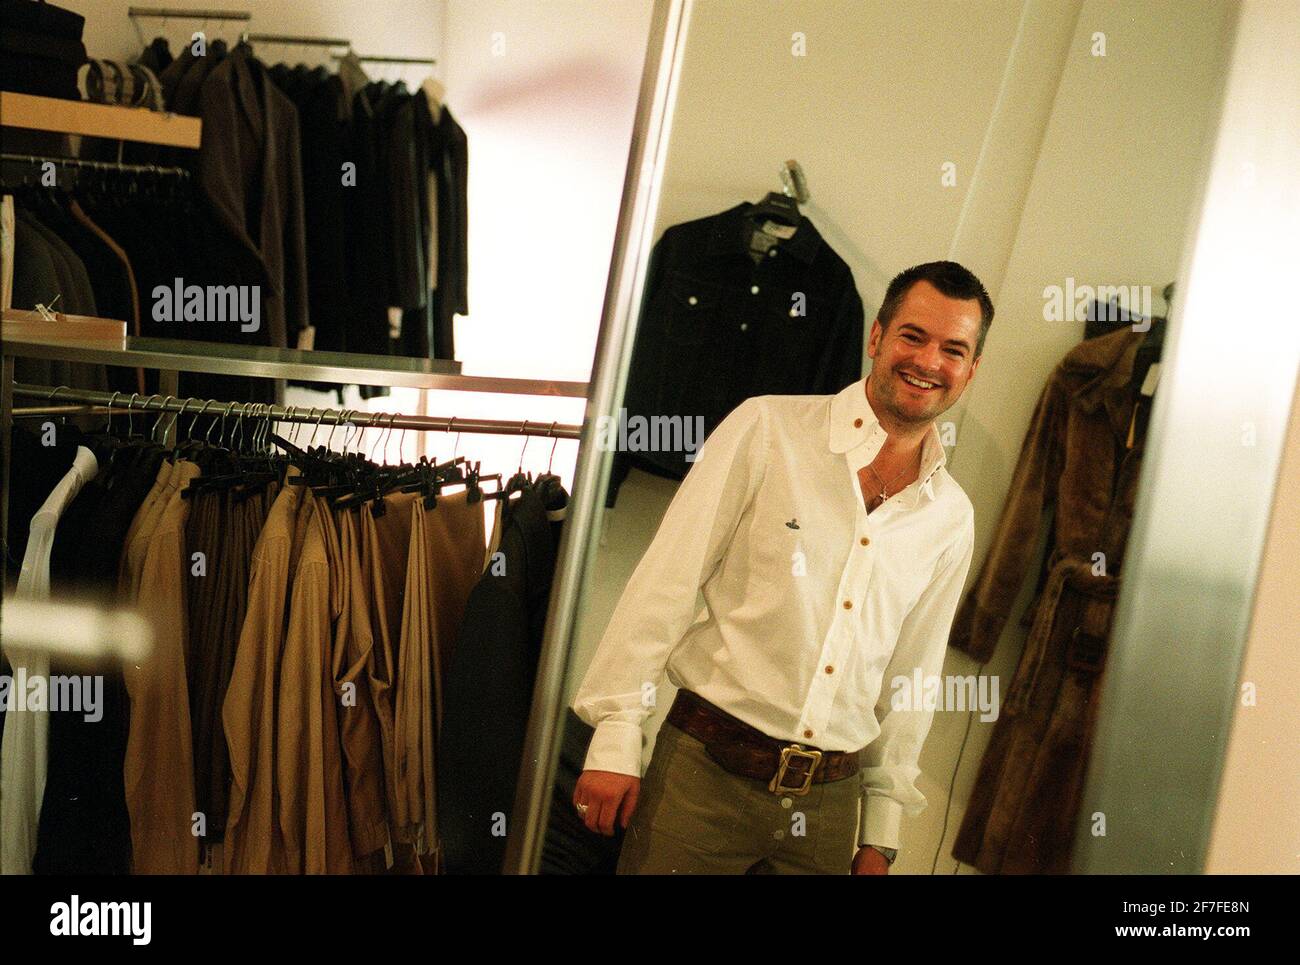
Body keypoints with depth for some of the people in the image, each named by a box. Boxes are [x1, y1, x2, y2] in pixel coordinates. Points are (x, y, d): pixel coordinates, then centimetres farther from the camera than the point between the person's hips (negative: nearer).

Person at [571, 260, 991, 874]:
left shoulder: (952, 518, 6)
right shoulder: (767, 427, -6)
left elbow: (911, 677, 13)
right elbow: (664, 583, -7)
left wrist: (880, 836, 13)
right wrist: (616, 738, -11)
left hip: (829, 803, 4)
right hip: (704, 773, -3)